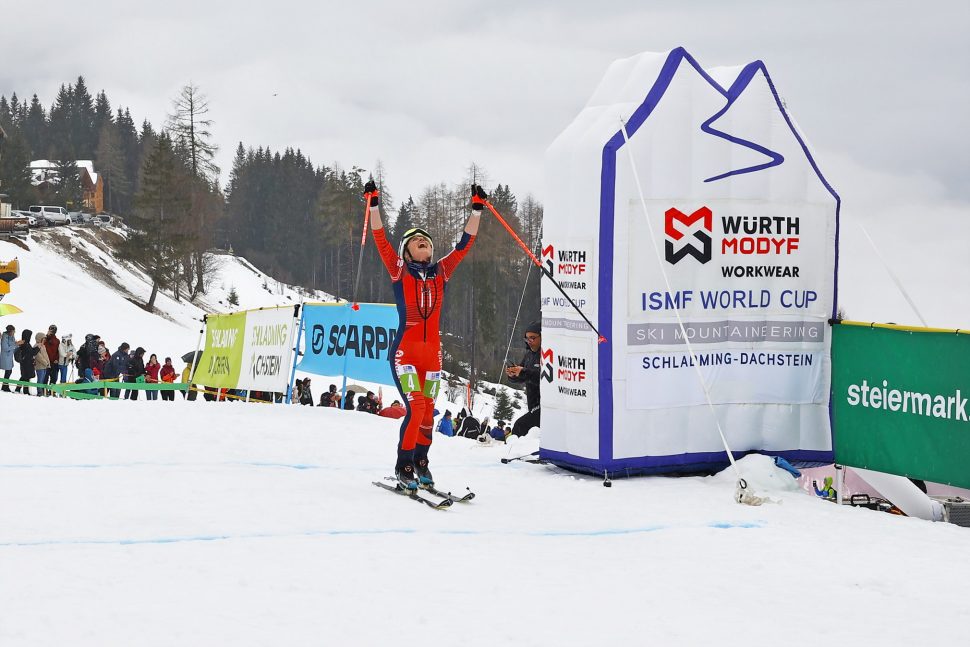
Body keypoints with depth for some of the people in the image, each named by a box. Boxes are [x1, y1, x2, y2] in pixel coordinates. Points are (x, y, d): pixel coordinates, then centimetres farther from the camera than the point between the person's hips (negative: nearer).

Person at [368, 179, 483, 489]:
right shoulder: (399, 270, 3)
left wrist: (477, 208, 10)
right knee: (416, 407, -15)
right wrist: (373, 205, -12)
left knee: (428, 411, 6)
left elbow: (464, 244, 12)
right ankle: (403, 466, -2)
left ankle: (420, 461, 25)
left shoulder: (441, 271, 11)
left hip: (433, 353, 4)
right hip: (405, 352, -4)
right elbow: (380, 240, -5)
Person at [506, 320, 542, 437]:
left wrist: (524, 372, -30)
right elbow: (521, 379, 15)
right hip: (534, 405, 10)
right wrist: (512, 375, -9)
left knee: (521, 425, -22)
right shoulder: (529, 354, 12)